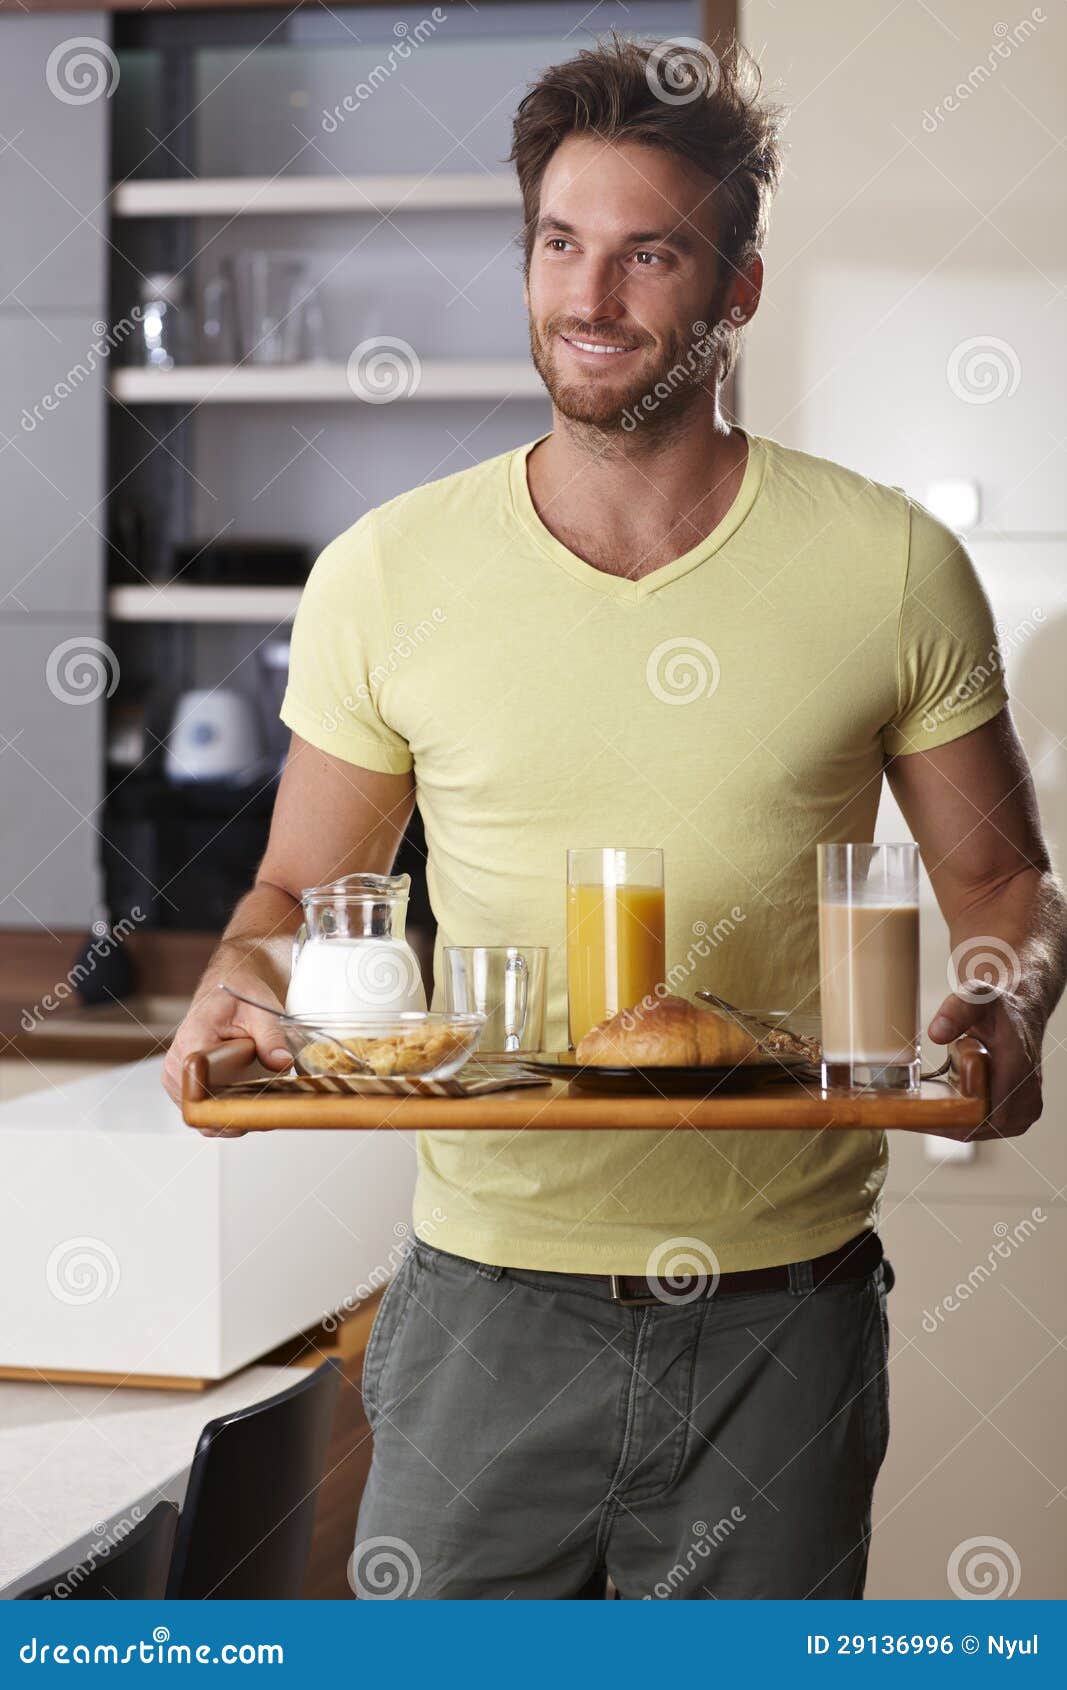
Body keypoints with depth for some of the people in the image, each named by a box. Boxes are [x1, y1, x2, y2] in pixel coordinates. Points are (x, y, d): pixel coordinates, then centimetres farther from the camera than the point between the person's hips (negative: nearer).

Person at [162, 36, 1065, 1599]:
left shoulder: (894, 566, -2)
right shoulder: (387, 574, 0)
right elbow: (300, 889, 10)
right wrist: (241, 986, -11)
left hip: (785, 1309, 0)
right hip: (491, 1293, 0)